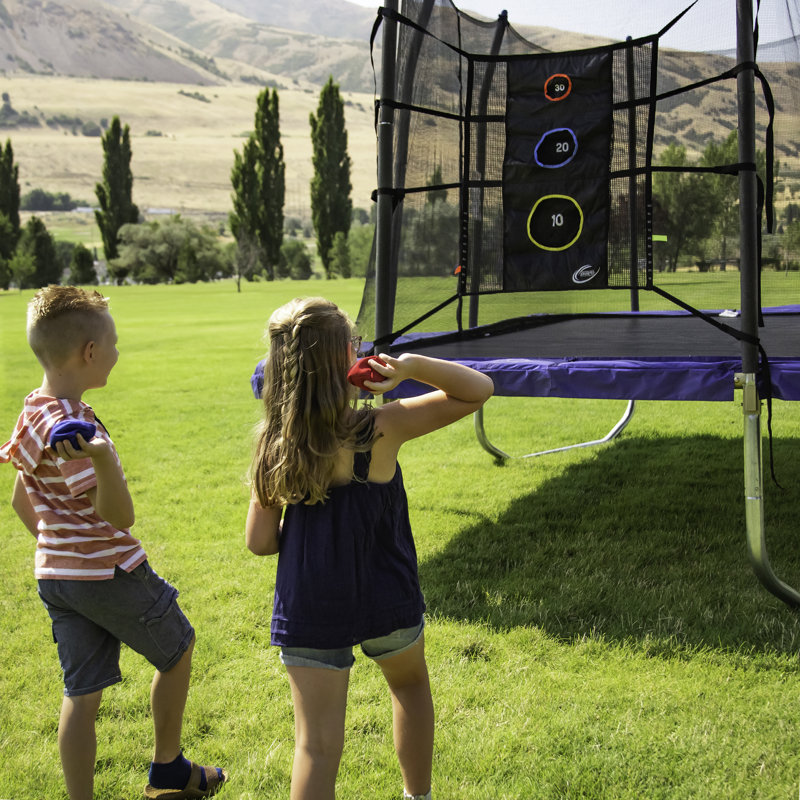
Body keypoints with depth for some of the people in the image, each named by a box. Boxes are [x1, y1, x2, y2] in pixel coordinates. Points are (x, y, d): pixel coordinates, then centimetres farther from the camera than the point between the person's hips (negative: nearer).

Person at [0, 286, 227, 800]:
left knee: (82, 692, 13)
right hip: (111, 573, -8)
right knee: (177, 651, 15)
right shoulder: (73, 428, -24)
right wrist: (102, 458, -44)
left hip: (55, 575, 8)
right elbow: (119, 517, -28)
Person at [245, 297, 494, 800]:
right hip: (386, 605, -1)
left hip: (308, 612, 1)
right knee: (410, 684, 30)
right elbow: (478, 390, -13)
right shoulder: (380, 430, -20)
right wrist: (411, 365, -26)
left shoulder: (272, 444, -10)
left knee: (317, 746, 6)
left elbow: (260, 542, -6)